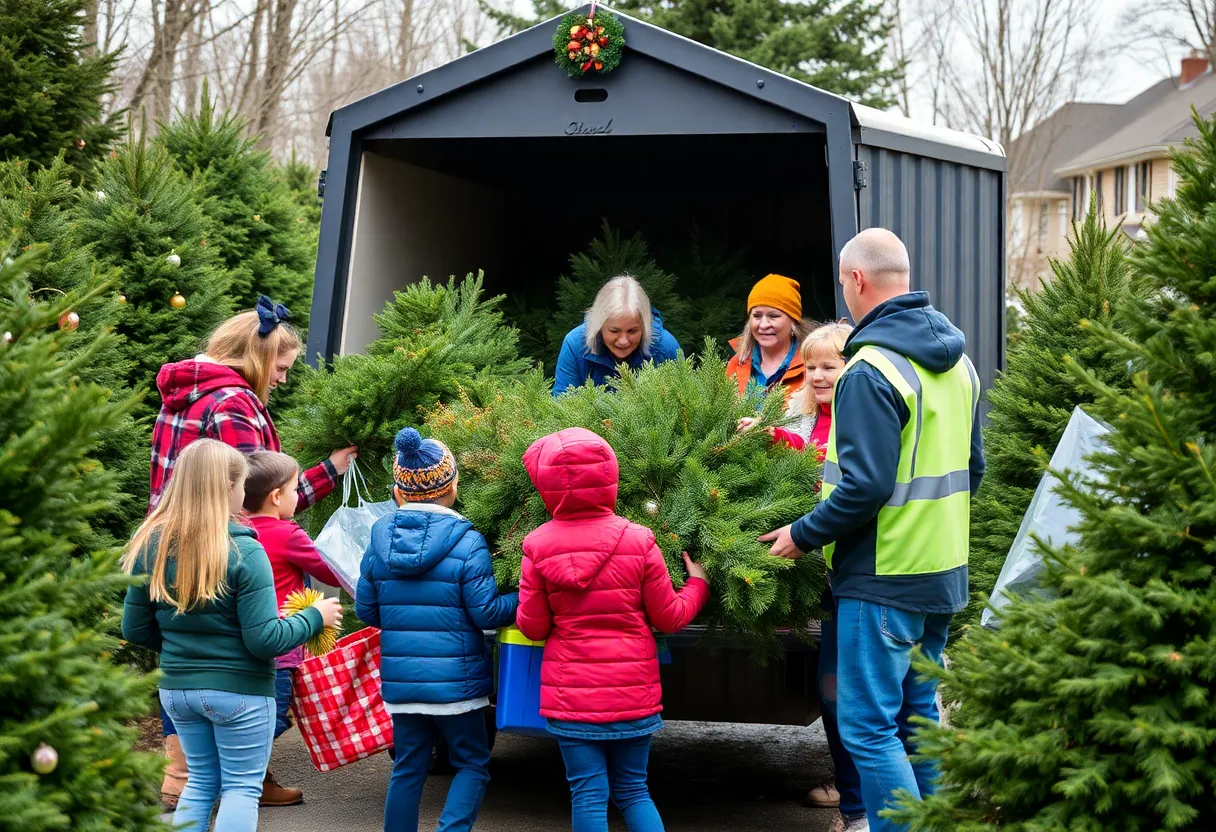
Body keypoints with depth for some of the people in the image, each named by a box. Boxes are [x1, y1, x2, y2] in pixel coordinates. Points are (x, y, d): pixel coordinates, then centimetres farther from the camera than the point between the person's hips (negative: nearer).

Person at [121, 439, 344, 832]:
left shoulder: (150, 547, -2)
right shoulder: (243, 552, -18)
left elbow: (135, 630, 4)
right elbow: (264, 639, -17)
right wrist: (316, 617, -3)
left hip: (177, 689, 5)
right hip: (239, 691, -5)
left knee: (201, 780, 20)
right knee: (242, 787, 8)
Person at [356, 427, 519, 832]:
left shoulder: (380, 539, 1)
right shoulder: (467, 542, -11)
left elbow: (366, 610, 7)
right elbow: (486, 613, -12)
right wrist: (525, 598, 3)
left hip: (400, 681, 4)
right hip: (455, 682, -4)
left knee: (408, 769, 15)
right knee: (472, 765, 10)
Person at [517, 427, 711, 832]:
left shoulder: (538, 547, -8)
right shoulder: (638, 541, -8)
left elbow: (532, 627, -1)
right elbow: (669, 618, 0)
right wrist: (698, 585, 18)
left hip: (571, 693, -1)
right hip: (633, 691, 1)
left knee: (588, 796, 4)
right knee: (633, 790, 14)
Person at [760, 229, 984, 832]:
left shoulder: (871, 371, -19)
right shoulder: (958, 362, 10)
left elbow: (866, 485, -23)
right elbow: (972, 467, 17)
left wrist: (804, 535, -11)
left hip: (884, 579, -9)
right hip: (943, 573, 9)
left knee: (869, 728, -4)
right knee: (918, 714, 18)